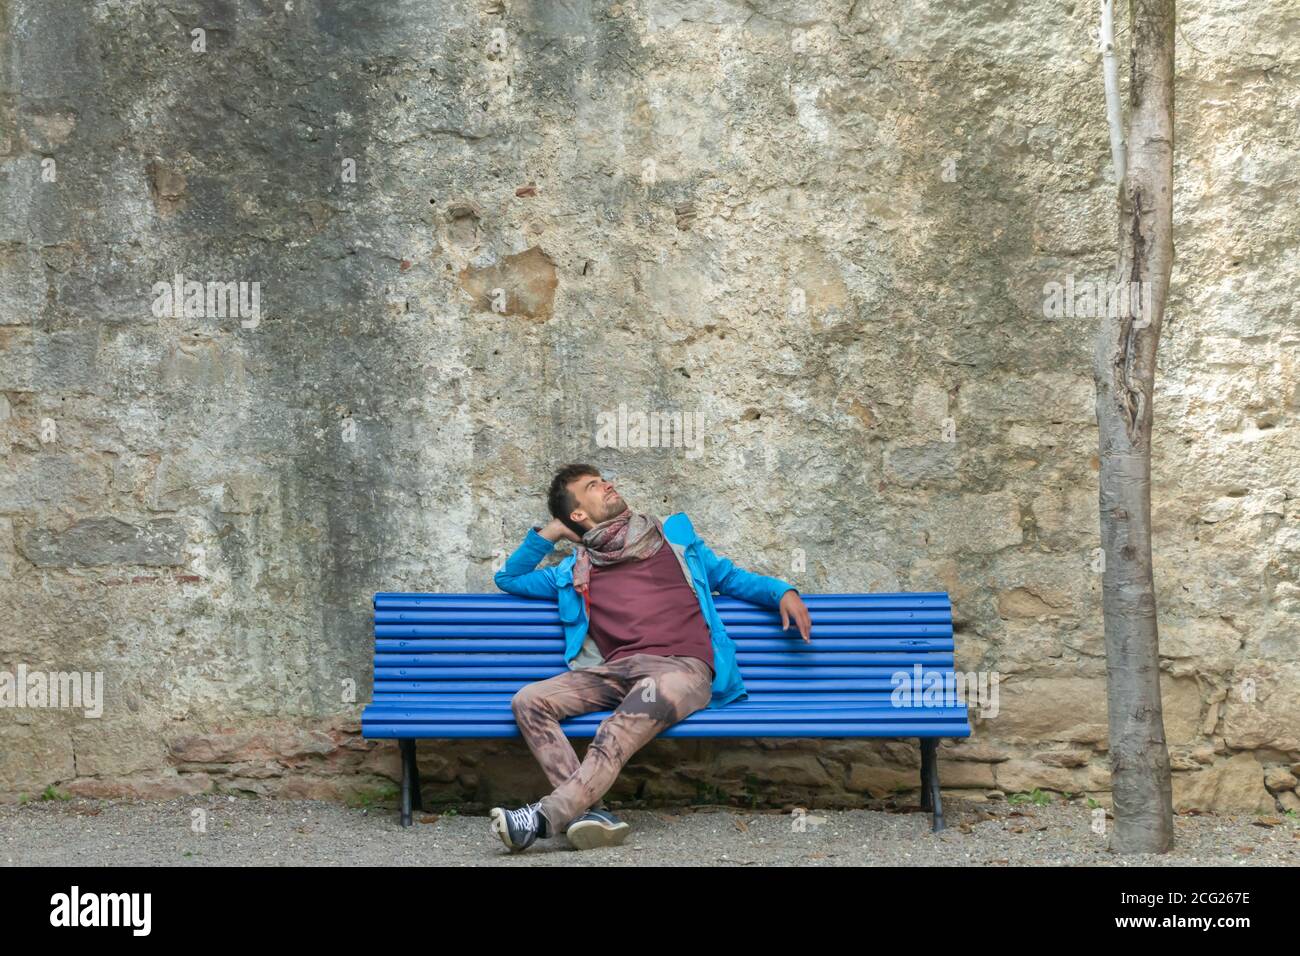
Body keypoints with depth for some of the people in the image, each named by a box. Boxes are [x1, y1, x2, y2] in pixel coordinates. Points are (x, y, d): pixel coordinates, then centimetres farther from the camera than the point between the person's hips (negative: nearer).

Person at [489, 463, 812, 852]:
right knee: (528, 701, -22)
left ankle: (547, 816, -44)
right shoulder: (575, 571, 27)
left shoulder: (674, 534, 25)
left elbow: (729, 576, 30)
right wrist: (550, 533, 25)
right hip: (615, 673, 3)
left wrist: (782, 591, 13)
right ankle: (591, 811, -37)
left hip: (683, 668, -3)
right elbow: (508, 578, 36)